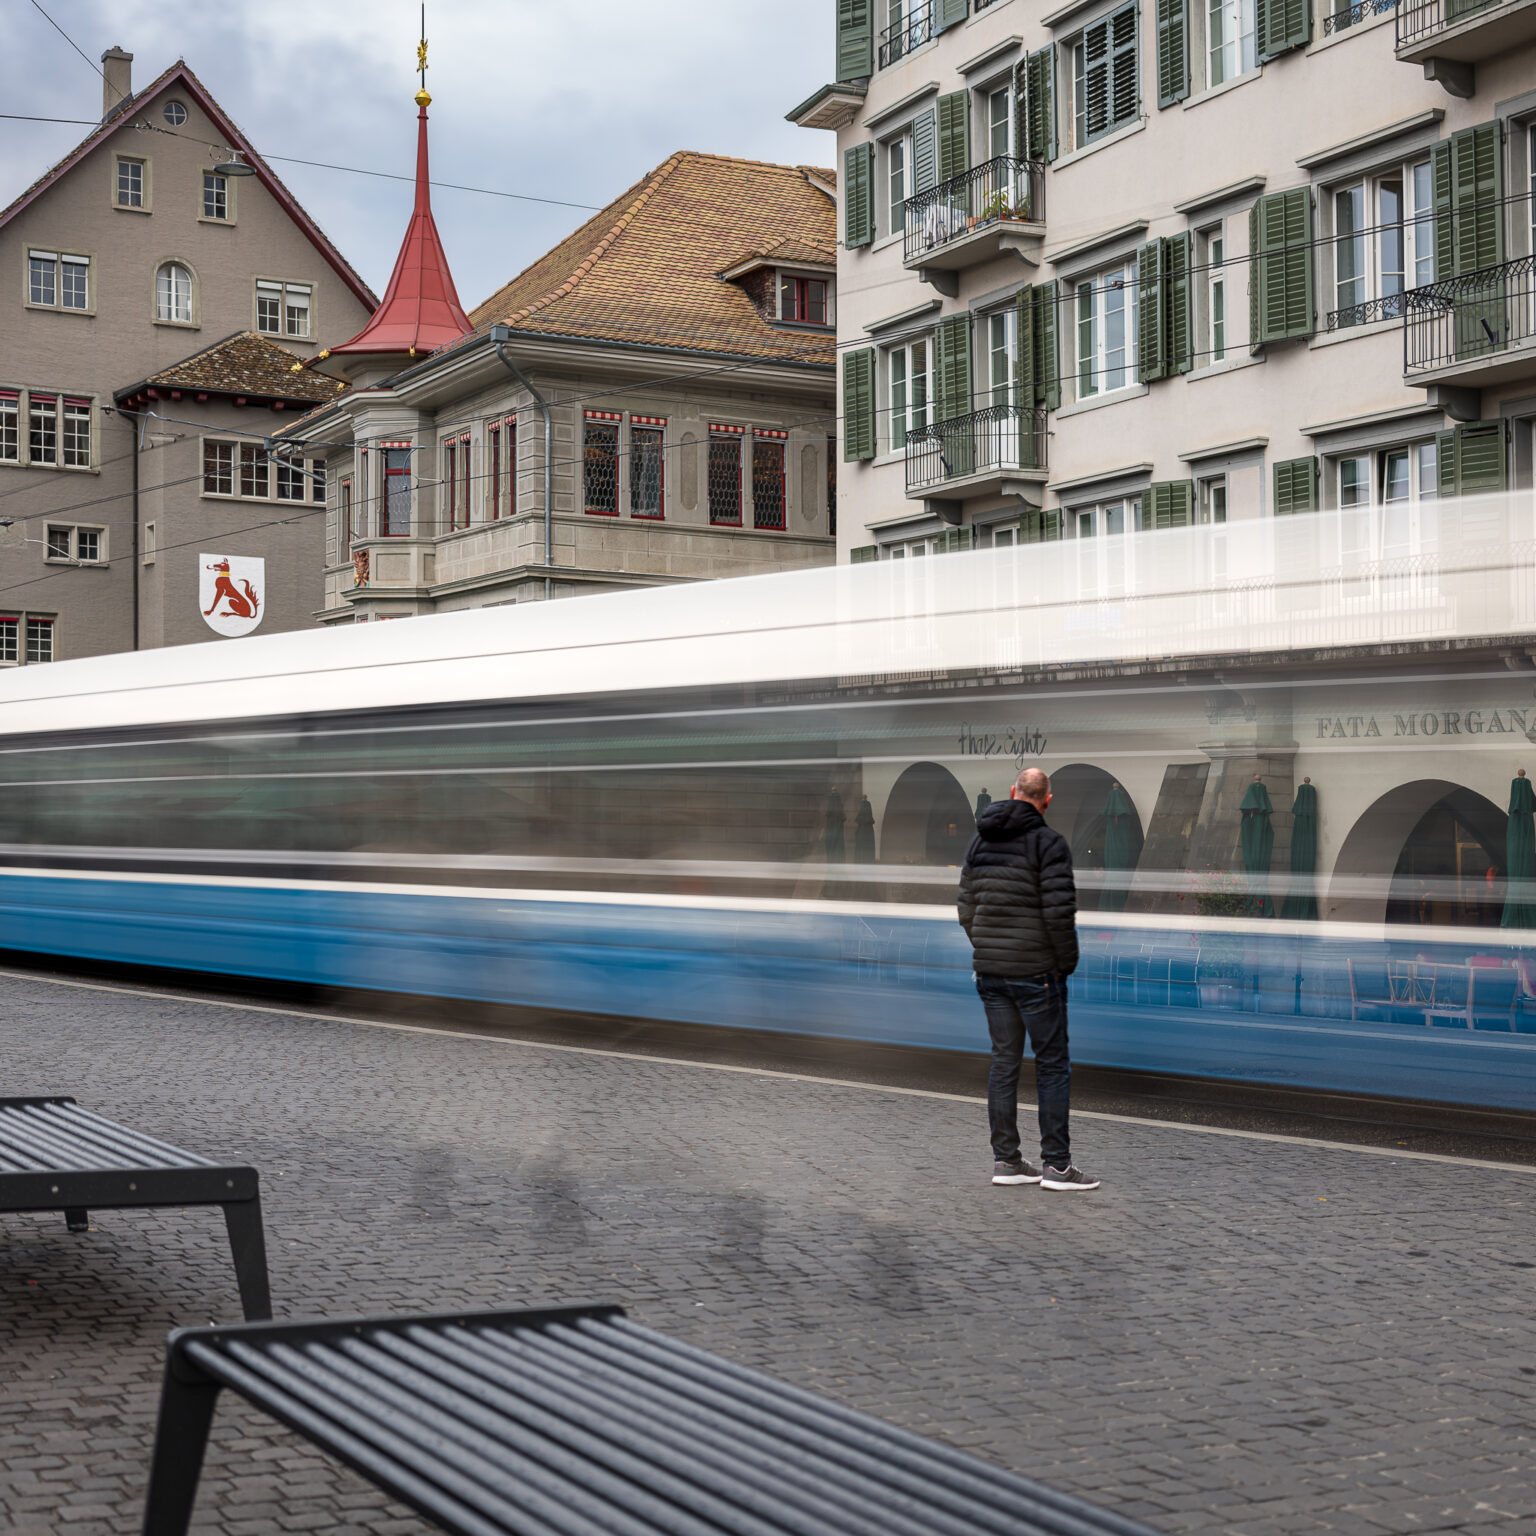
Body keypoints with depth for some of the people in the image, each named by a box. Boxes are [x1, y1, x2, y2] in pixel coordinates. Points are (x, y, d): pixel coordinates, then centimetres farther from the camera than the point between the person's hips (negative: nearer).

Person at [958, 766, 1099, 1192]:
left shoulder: (979, 842, 10)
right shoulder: (1048, 842, -11)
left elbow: (967, 909, 13)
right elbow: (1059, 912, -17)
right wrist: (1068, 961, -4)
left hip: (989, 972, 6)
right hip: (1036, 971, -6)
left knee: (1003, 1063, 11)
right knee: (1052, 1065, 0)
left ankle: (1006, 1160, 13)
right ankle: (1056, 1165, 1)